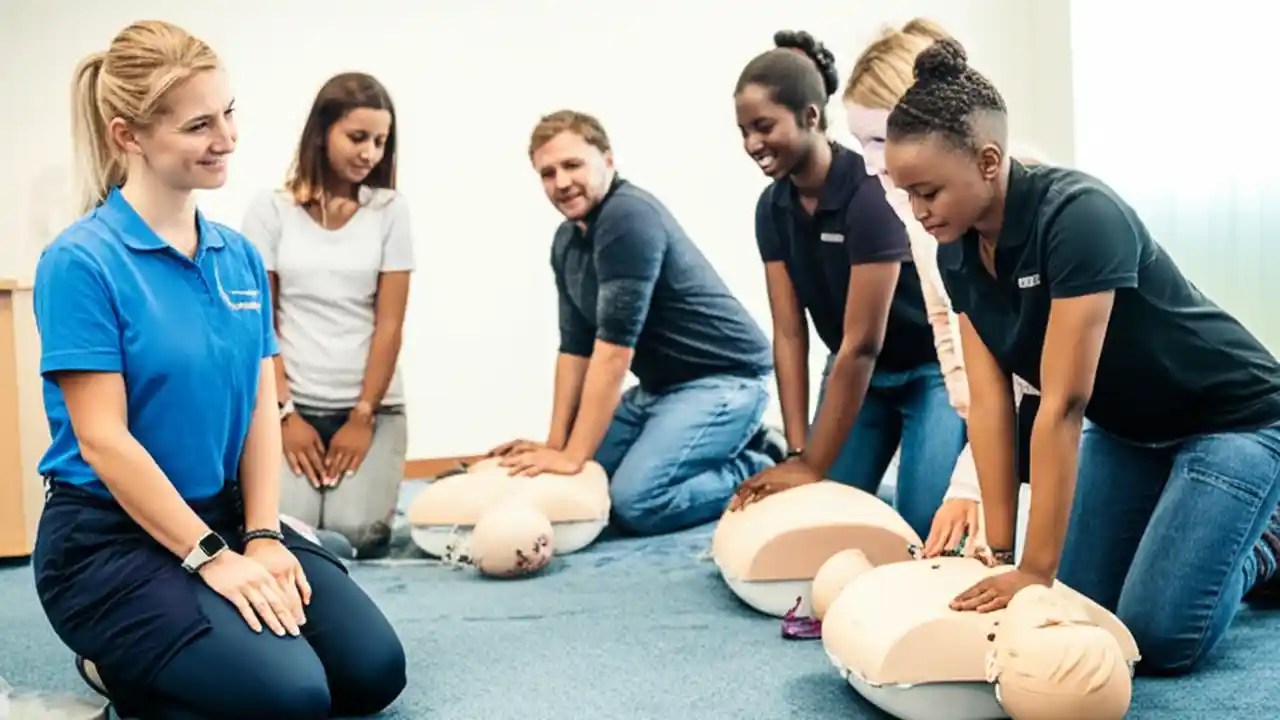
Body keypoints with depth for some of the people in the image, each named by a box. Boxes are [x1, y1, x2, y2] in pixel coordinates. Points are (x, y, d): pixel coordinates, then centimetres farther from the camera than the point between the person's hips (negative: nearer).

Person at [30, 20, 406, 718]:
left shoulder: (240, 256, 6)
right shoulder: (81, 261, -15)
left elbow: (261, 411, 4)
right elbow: (104, 441, -18)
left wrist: (261, 540, -9)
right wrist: (210, 557, -19)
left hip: (225, 511, 7)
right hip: (111, 537, -7)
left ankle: (155, 652, 14)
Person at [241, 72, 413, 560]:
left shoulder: (390, 210, 2)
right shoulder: (269, 210, 2)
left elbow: (389, 324, -1)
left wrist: (363, 418, -7)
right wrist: (285, 415, -8)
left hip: (372, 406, 0)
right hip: (292, 403, 0)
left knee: (354, 533, -19)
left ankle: (368, 485, 15)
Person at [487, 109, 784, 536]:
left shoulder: (629, 217, -22)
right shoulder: (566, 241, 7)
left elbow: (614, 346, -26)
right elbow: (576, 347, 9)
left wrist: (573, 455, -24)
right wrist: (556, 445, 0)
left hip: (723, 378, -10)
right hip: (661, 385, 10)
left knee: (636, 499, -24)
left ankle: (760, 472, 0)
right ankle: (736, 448, 14)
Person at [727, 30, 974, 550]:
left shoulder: (870, 194, -28)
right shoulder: (772, 208, -7)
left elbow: (862, 343, -27)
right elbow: (789, 334, -6)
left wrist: (815, 466, -23)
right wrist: (797, 452, -13)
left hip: (931, 369, -6)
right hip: (858, 372, 6)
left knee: (922, 531, -12)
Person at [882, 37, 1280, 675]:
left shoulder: (1078, 215, -32)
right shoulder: (958, 253, -9)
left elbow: (1062, 403, -33)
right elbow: (988, 399, -10)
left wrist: (1036, 569, -31)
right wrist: (999, 549, -14)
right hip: (1125, 428, 7)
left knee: (1156, 638, -14)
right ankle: (1202, 530, 24)